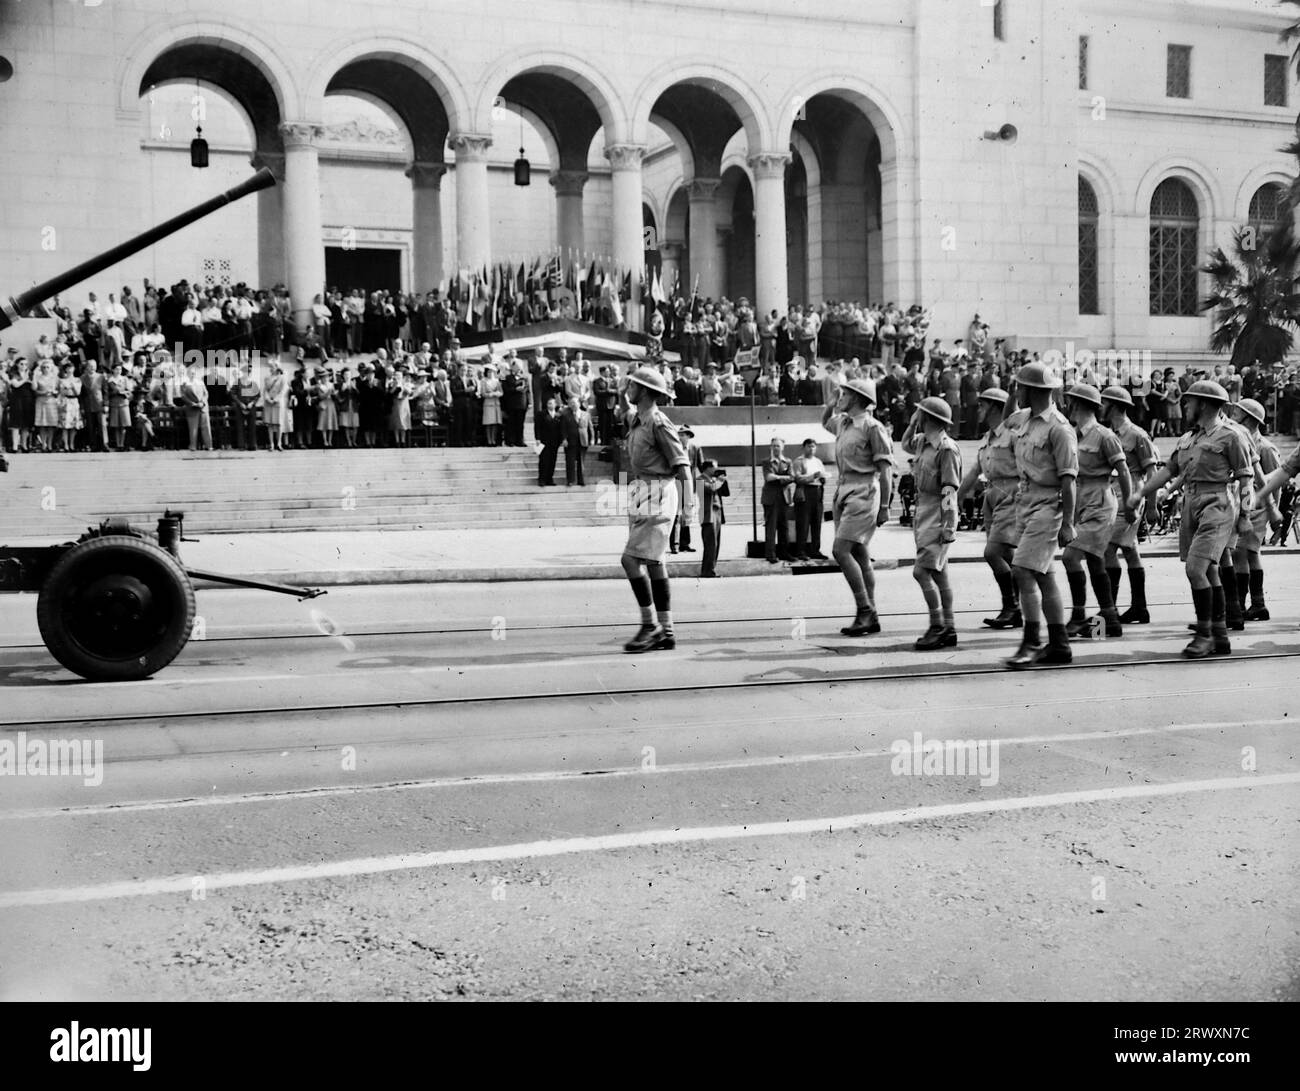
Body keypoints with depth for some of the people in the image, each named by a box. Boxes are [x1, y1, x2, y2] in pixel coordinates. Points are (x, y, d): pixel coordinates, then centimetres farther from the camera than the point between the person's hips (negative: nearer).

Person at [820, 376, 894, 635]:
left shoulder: (872, 427, -10)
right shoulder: (842, 423, 14)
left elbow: (885, 468, -11)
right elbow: (824, 421, 39)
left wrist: (884, 506, -14)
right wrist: (834, 404, 19)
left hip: (863, 494, -8)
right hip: (843, 493, 8)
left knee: (841, 551, -17)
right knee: (860, 556, 9)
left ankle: (865, 610, -11)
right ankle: (870, 617, 12)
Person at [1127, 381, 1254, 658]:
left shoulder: (1230, 437, -4)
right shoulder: (1187, 438, 18)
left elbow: (1246, 477, -5)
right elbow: (1168, 470, 22)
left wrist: (1245, 511, -16)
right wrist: (1140, 493, 17)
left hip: (1216, 506, -8)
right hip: (1190, 505, 8)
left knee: (1195, 569, -17)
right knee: (1209, 573, 9)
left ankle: (1204, 634, -8)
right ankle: (1220, 637, 15)